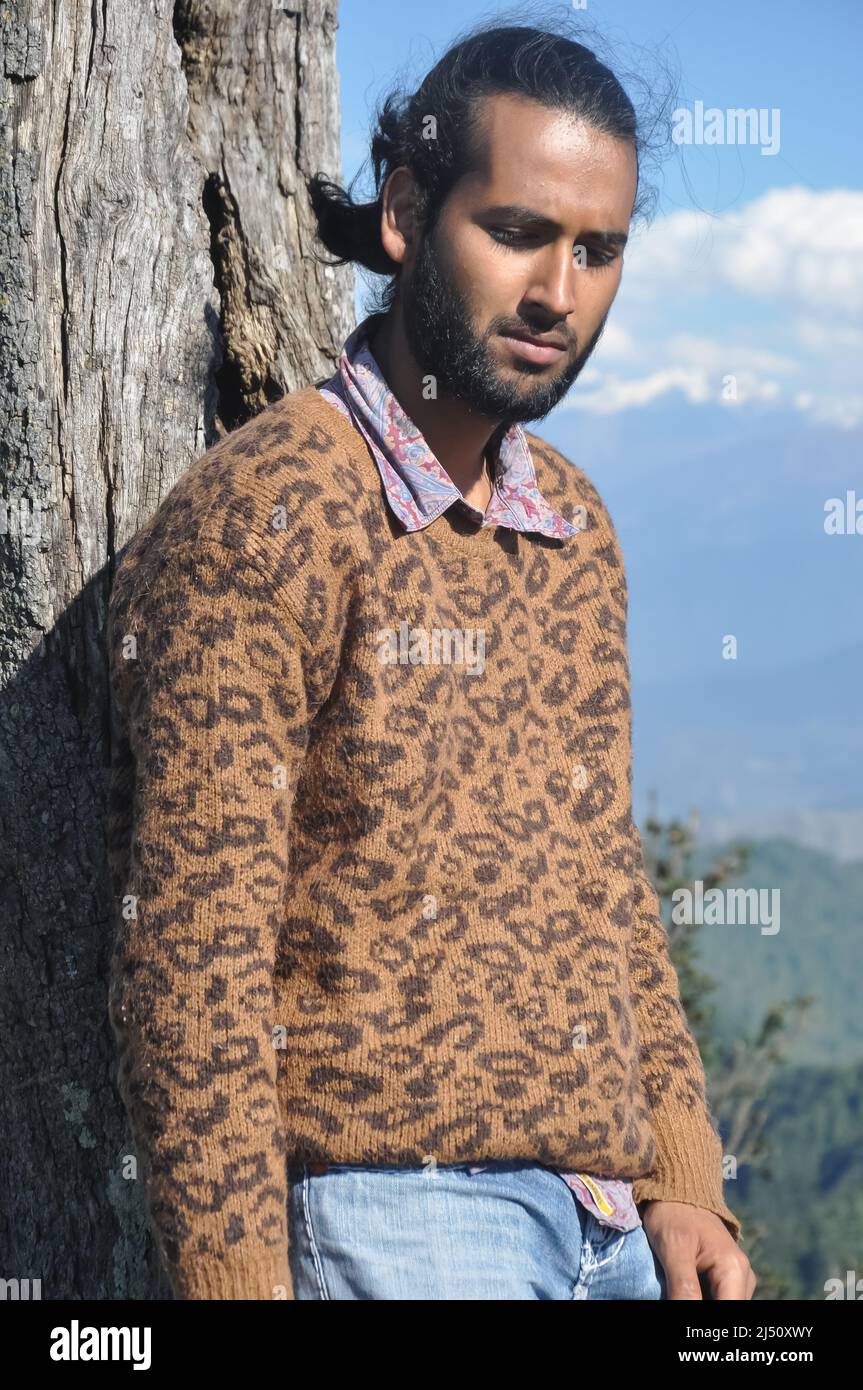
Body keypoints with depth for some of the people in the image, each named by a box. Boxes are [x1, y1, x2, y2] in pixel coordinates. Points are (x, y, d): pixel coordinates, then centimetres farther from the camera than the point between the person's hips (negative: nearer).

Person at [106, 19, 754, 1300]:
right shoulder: (263, 515, -11)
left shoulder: (575, 525, 13)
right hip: (391, 1222, -7)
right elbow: (191, 960, -13)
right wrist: (237, 1279, -15)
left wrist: (683, 1183, 12)